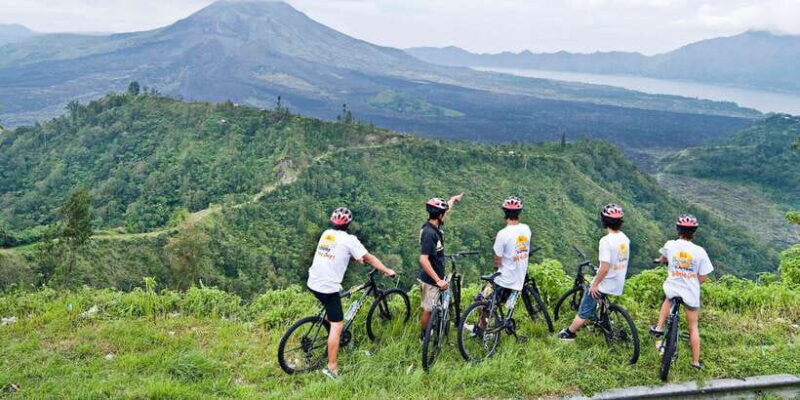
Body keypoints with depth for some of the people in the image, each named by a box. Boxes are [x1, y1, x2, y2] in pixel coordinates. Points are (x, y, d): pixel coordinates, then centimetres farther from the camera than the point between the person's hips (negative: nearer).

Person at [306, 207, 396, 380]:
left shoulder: (326, 234, 9)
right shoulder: (349, 240, -10)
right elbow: (369, 258, -4)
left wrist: (355, 257, 40)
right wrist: (387, 271, 8)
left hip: (313, 283, 7)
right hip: (329, 288, -7)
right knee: (337, 326, -1)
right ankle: (332, 368, -2)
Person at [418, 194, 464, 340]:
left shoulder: (434, 226, 0)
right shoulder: (429, 233, -29)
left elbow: (445, 209, 22)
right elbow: (423, 260, -33)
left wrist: (454, 198, 39)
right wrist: (438, 280, -33)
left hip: (434, 278, 9)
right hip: (431, 280, -9)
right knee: (428, 310, 7)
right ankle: (424, 336, 23)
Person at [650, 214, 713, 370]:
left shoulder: (670, 245, -11)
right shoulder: (699, 251, -16)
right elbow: (703, 278, -9)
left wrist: (660, 260, 39)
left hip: (672, 288, 1)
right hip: (691, 293, -1)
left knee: (668, 299, 38)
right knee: (693, 326, 16)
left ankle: (659, 327, 26)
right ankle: (696, 361, 22)